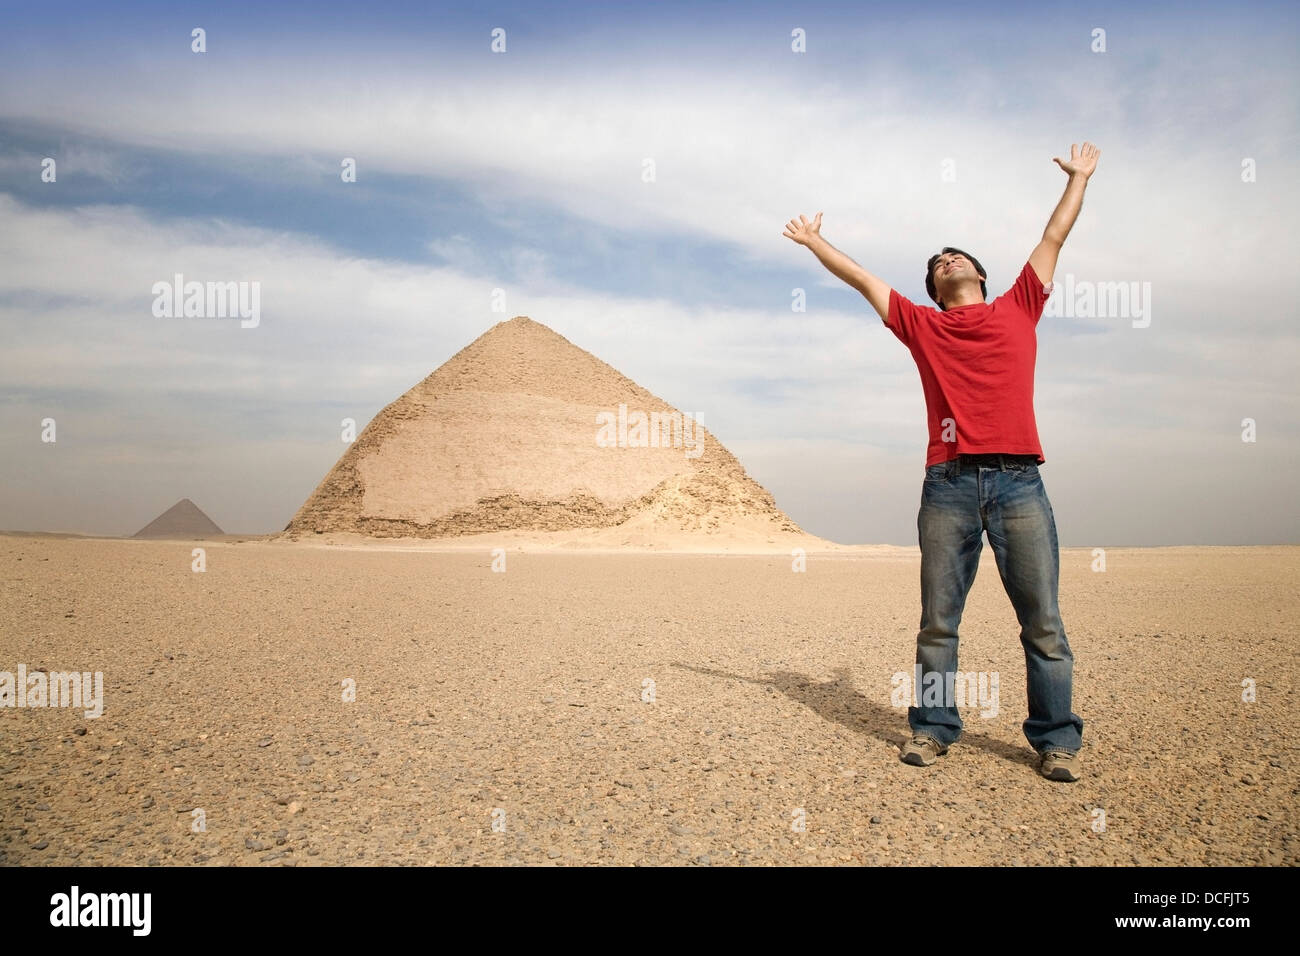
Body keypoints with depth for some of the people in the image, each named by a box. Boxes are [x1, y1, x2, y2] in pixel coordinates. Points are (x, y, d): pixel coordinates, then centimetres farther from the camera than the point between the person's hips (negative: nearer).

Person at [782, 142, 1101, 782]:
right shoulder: (922, 325, 17)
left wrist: (1079, 178, 39)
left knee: (1042, 621, 0)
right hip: (949, 483, 0)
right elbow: (861, 277, 25)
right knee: (938, 620, 3)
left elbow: (1054, 239, 29)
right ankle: (931, 729, 13)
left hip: (1018, 481, 0)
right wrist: (815, 242, 33)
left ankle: (1057, 740, 9)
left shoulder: (1018, 309, 18)